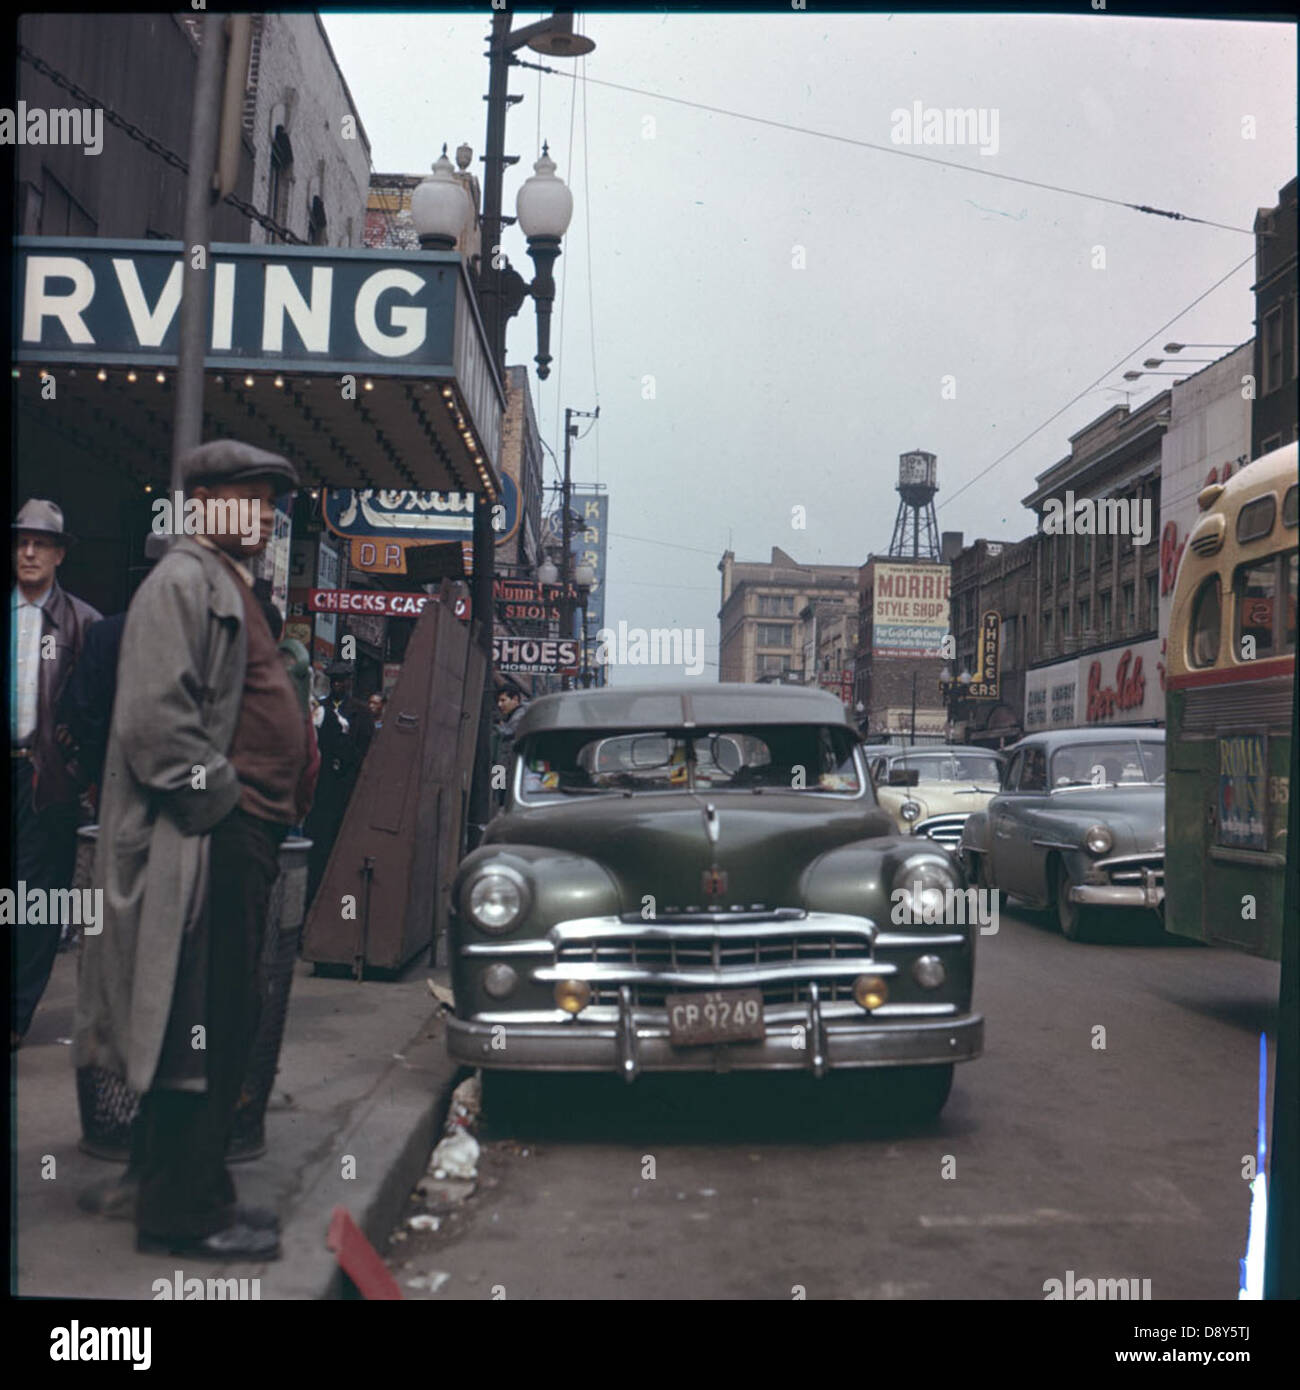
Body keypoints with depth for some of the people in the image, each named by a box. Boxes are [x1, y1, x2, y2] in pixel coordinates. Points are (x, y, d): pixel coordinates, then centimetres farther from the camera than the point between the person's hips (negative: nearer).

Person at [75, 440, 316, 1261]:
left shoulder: (232, 588, 23)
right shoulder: (183, 582, -8)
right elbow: (156, 718, -20)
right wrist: (221, 798, -16)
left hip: (245, 835, 10)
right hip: (208, 841, -10)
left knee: (225, 1026, 14)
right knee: (208, 1026, -5)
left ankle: (194, 1196, 23)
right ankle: (184, 1214, 4)